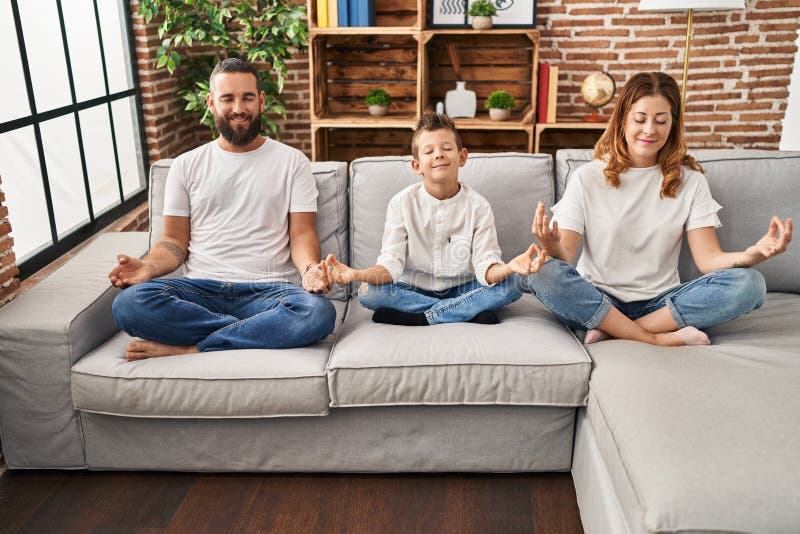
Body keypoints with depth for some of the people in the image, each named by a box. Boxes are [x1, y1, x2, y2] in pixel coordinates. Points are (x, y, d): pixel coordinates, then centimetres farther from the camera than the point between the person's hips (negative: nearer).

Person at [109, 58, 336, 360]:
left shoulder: (292, 162, 11)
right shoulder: (186, 165, 16)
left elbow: (302, 233, 4)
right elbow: (176, 240, 14)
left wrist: (310, 267, -19)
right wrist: (149, 266, -9)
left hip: (267, 290, -1)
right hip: (200, 289, 2)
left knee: (318, 312, -35)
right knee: (129, 304, -29)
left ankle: (189, 348, -21)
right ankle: (262, 331, -19)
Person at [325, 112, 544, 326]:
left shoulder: (478, 206, -6)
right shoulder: (402, 203, -6)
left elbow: (486, 267, -15)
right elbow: (391, 263, -14)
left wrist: (508, 268, -39)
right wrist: (357, 274, -35)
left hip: (461, 289, 0)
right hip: (414, 289, 0)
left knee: (510, 285, -24)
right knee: (368, 293, -27)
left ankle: (421, 318, -22)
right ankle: (469, 312, -21)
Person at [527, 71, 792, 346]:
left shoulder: (690, 181, 5)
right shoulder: (587, 177, 0)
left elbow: (708, 258, -5)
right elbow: (564, 258, -8)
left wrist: (753, 254, -27)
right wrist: (552, 247, -33)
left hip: (660, 303, 2)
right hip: (596, 301, -1)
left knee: (749, 283, -21)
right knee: (544, 273, -31)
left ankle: (612, 331, -22)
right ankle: (660, 339, -22)